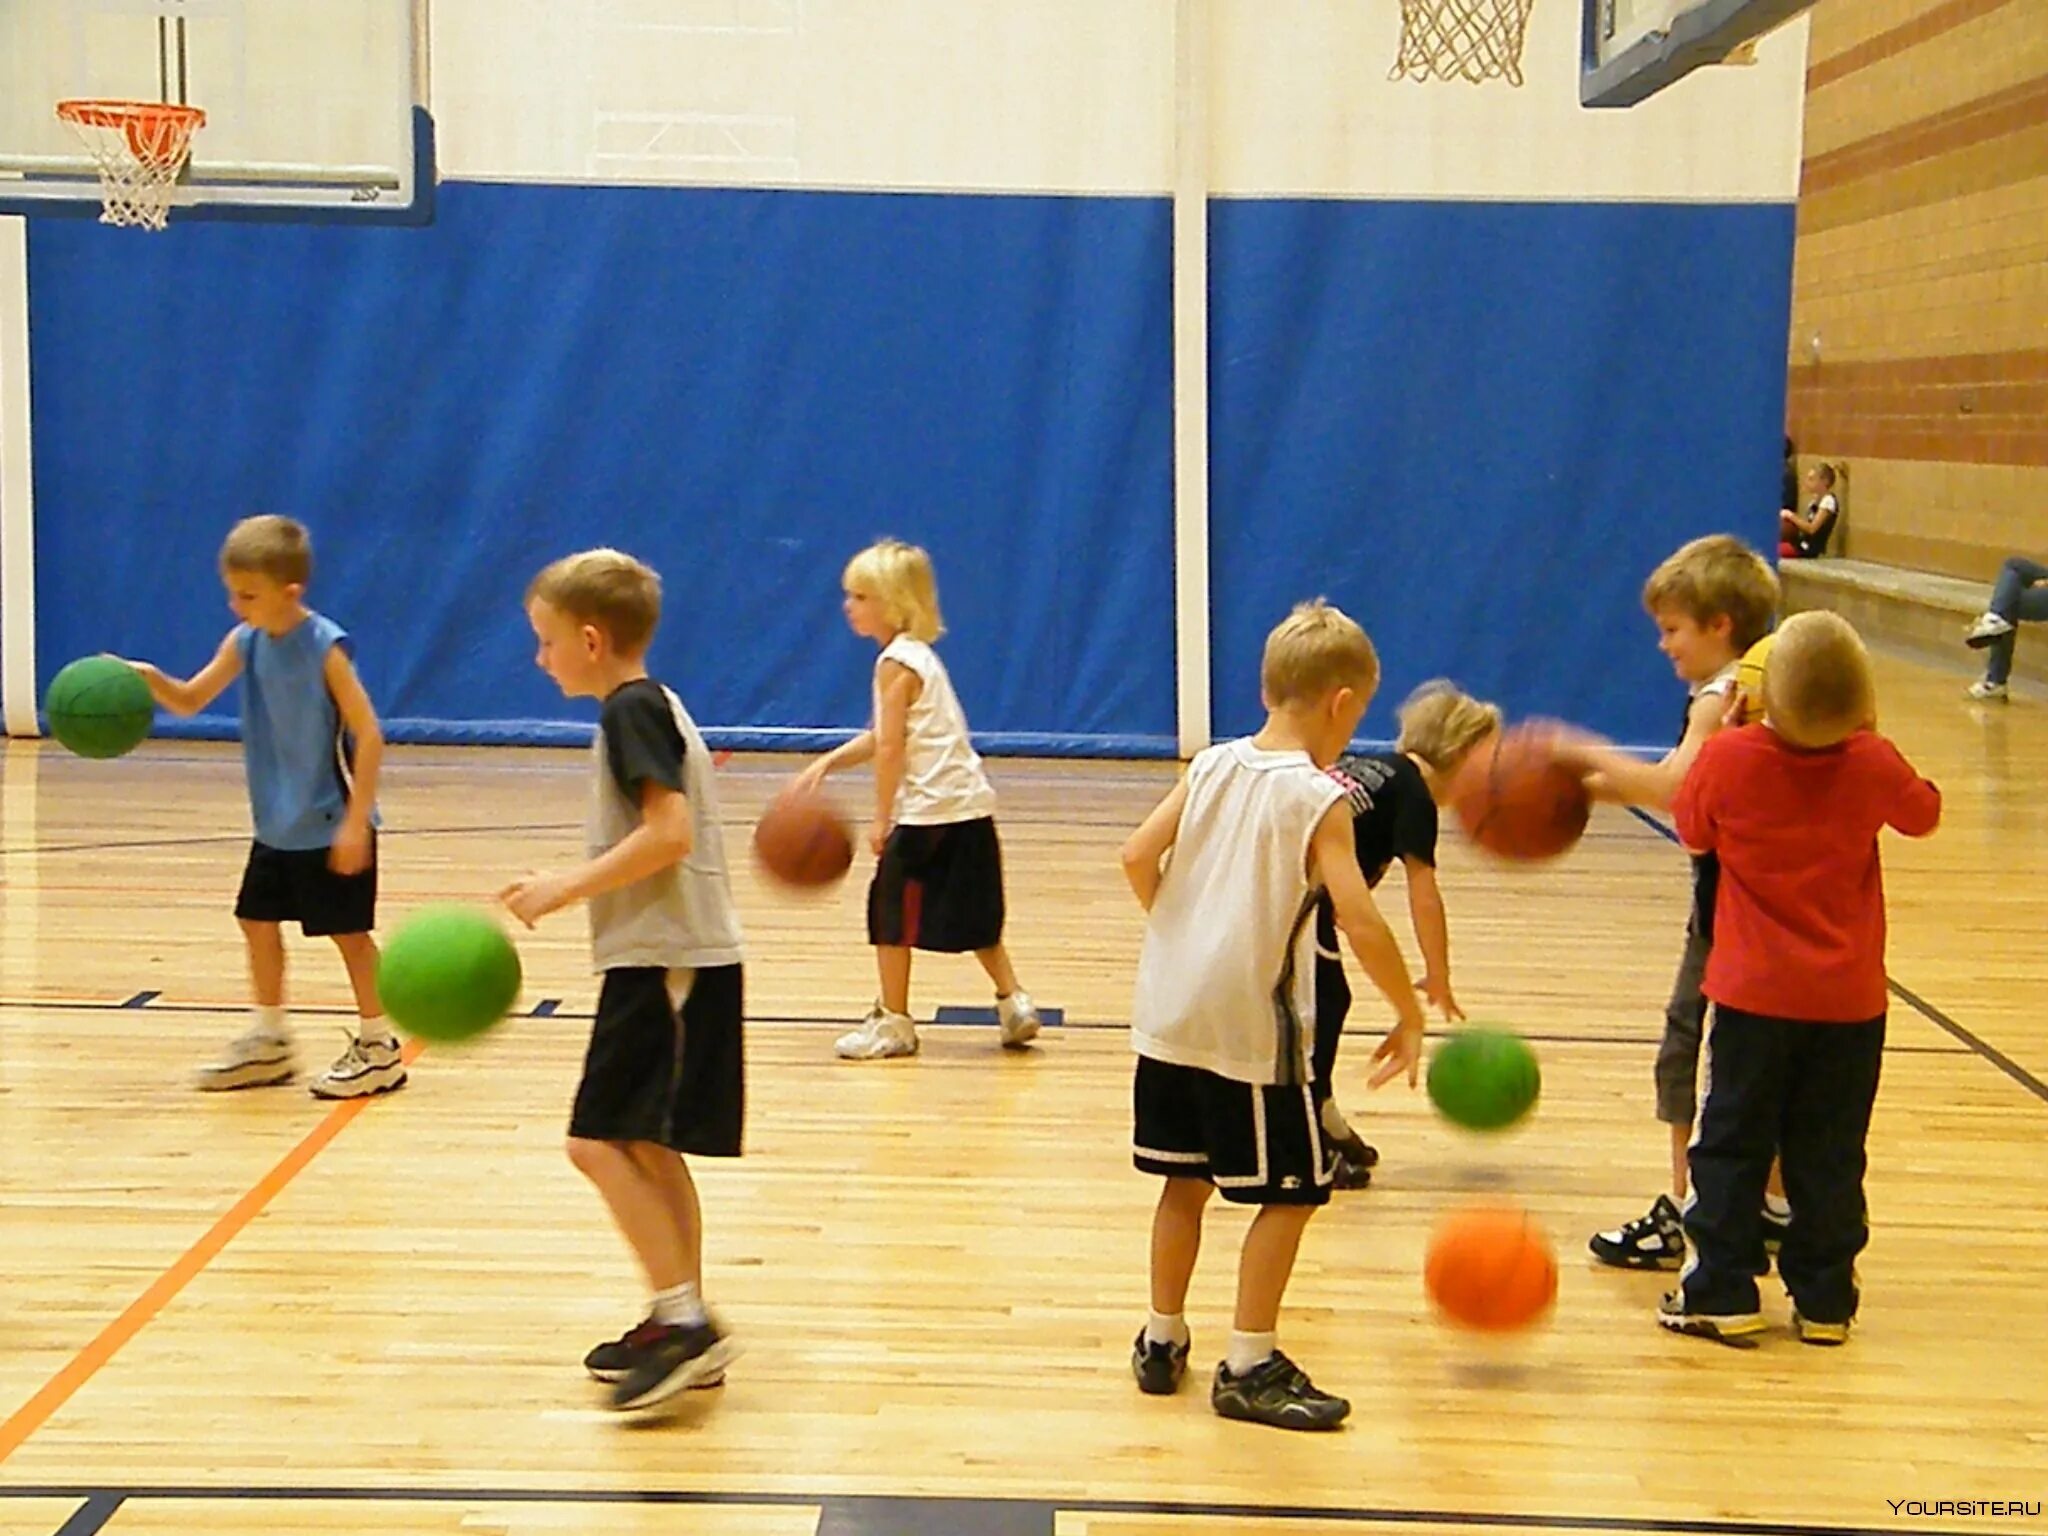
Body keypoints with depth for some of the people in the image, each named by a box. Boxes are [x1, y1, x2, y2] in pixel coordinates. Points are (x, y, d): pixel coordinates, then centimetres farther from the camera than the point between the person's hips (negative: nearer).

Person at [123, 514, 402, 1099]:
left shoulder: (325, 648, -19)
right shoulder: (245, 643, 1)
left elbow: (368, 735, -20)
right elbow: (190, 701, 10)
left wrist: (356, 821, -22)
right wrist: (149, 678, -12)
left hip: (330, 826, -8)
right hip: (276, 824, 8)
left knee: (348, 931, 1)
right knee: (258, 921, 15)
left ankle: (377, 1047, 13)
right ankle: (270, 1041, 30)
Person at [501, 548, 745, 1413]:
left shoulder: (632, 711, -12)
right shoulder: (652, 707, 18)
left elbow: (668, 831, -23)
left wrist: (564, 889, -18)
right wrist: (570, 889, 19)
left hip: (666, 962, -10)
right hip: (670, 957, 10)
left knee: (600, 1141, -11)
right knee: (648, 1149, 13)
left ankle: (684, 1322, -10)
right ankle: (682, 1331, 18)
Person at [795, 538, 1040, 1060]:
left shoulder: (895, 663, -12)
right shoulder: (918, 655, 17)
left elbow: (891, 749, -15)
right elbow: (881, 738, 19)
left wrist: (881, 821, -11)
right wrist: (826, 764, 11)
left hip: (929, 810, -9)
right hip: (968, 805, 9)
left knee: (891, 906, 1)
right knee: (971, 914, 18)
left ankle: (893, 1022, 6)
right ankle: (1013, 1004, 20)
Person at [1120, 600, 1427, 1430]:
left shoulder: (1212, 766, 5)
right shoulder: (1318, 798, -10)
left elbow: (1137, 857, 0)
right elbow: (1360, 923, -17)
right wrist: (1410, 1019, -7)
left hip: (1169, 1014, 6)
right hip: (1252, 1028, -6)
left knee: (1185, 1180, 19)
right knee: (1290, 1192, 6)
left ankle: (1162, 1340, 27)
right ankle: (1249, 1369, 8)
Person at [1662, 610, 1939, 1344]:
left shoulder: (1728, 759, -15)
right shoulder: (1874, 765, -10)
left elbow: (1692, 828, 4)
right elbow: (1923, 812, 11)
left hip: (1754, 994, -1)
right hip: (1849, 1000, 2)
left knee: (1731, 1144, 9)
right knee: (1829, 1154, 11)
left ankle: (1722, 1292, 9)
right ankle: (1824, 1298, 16)